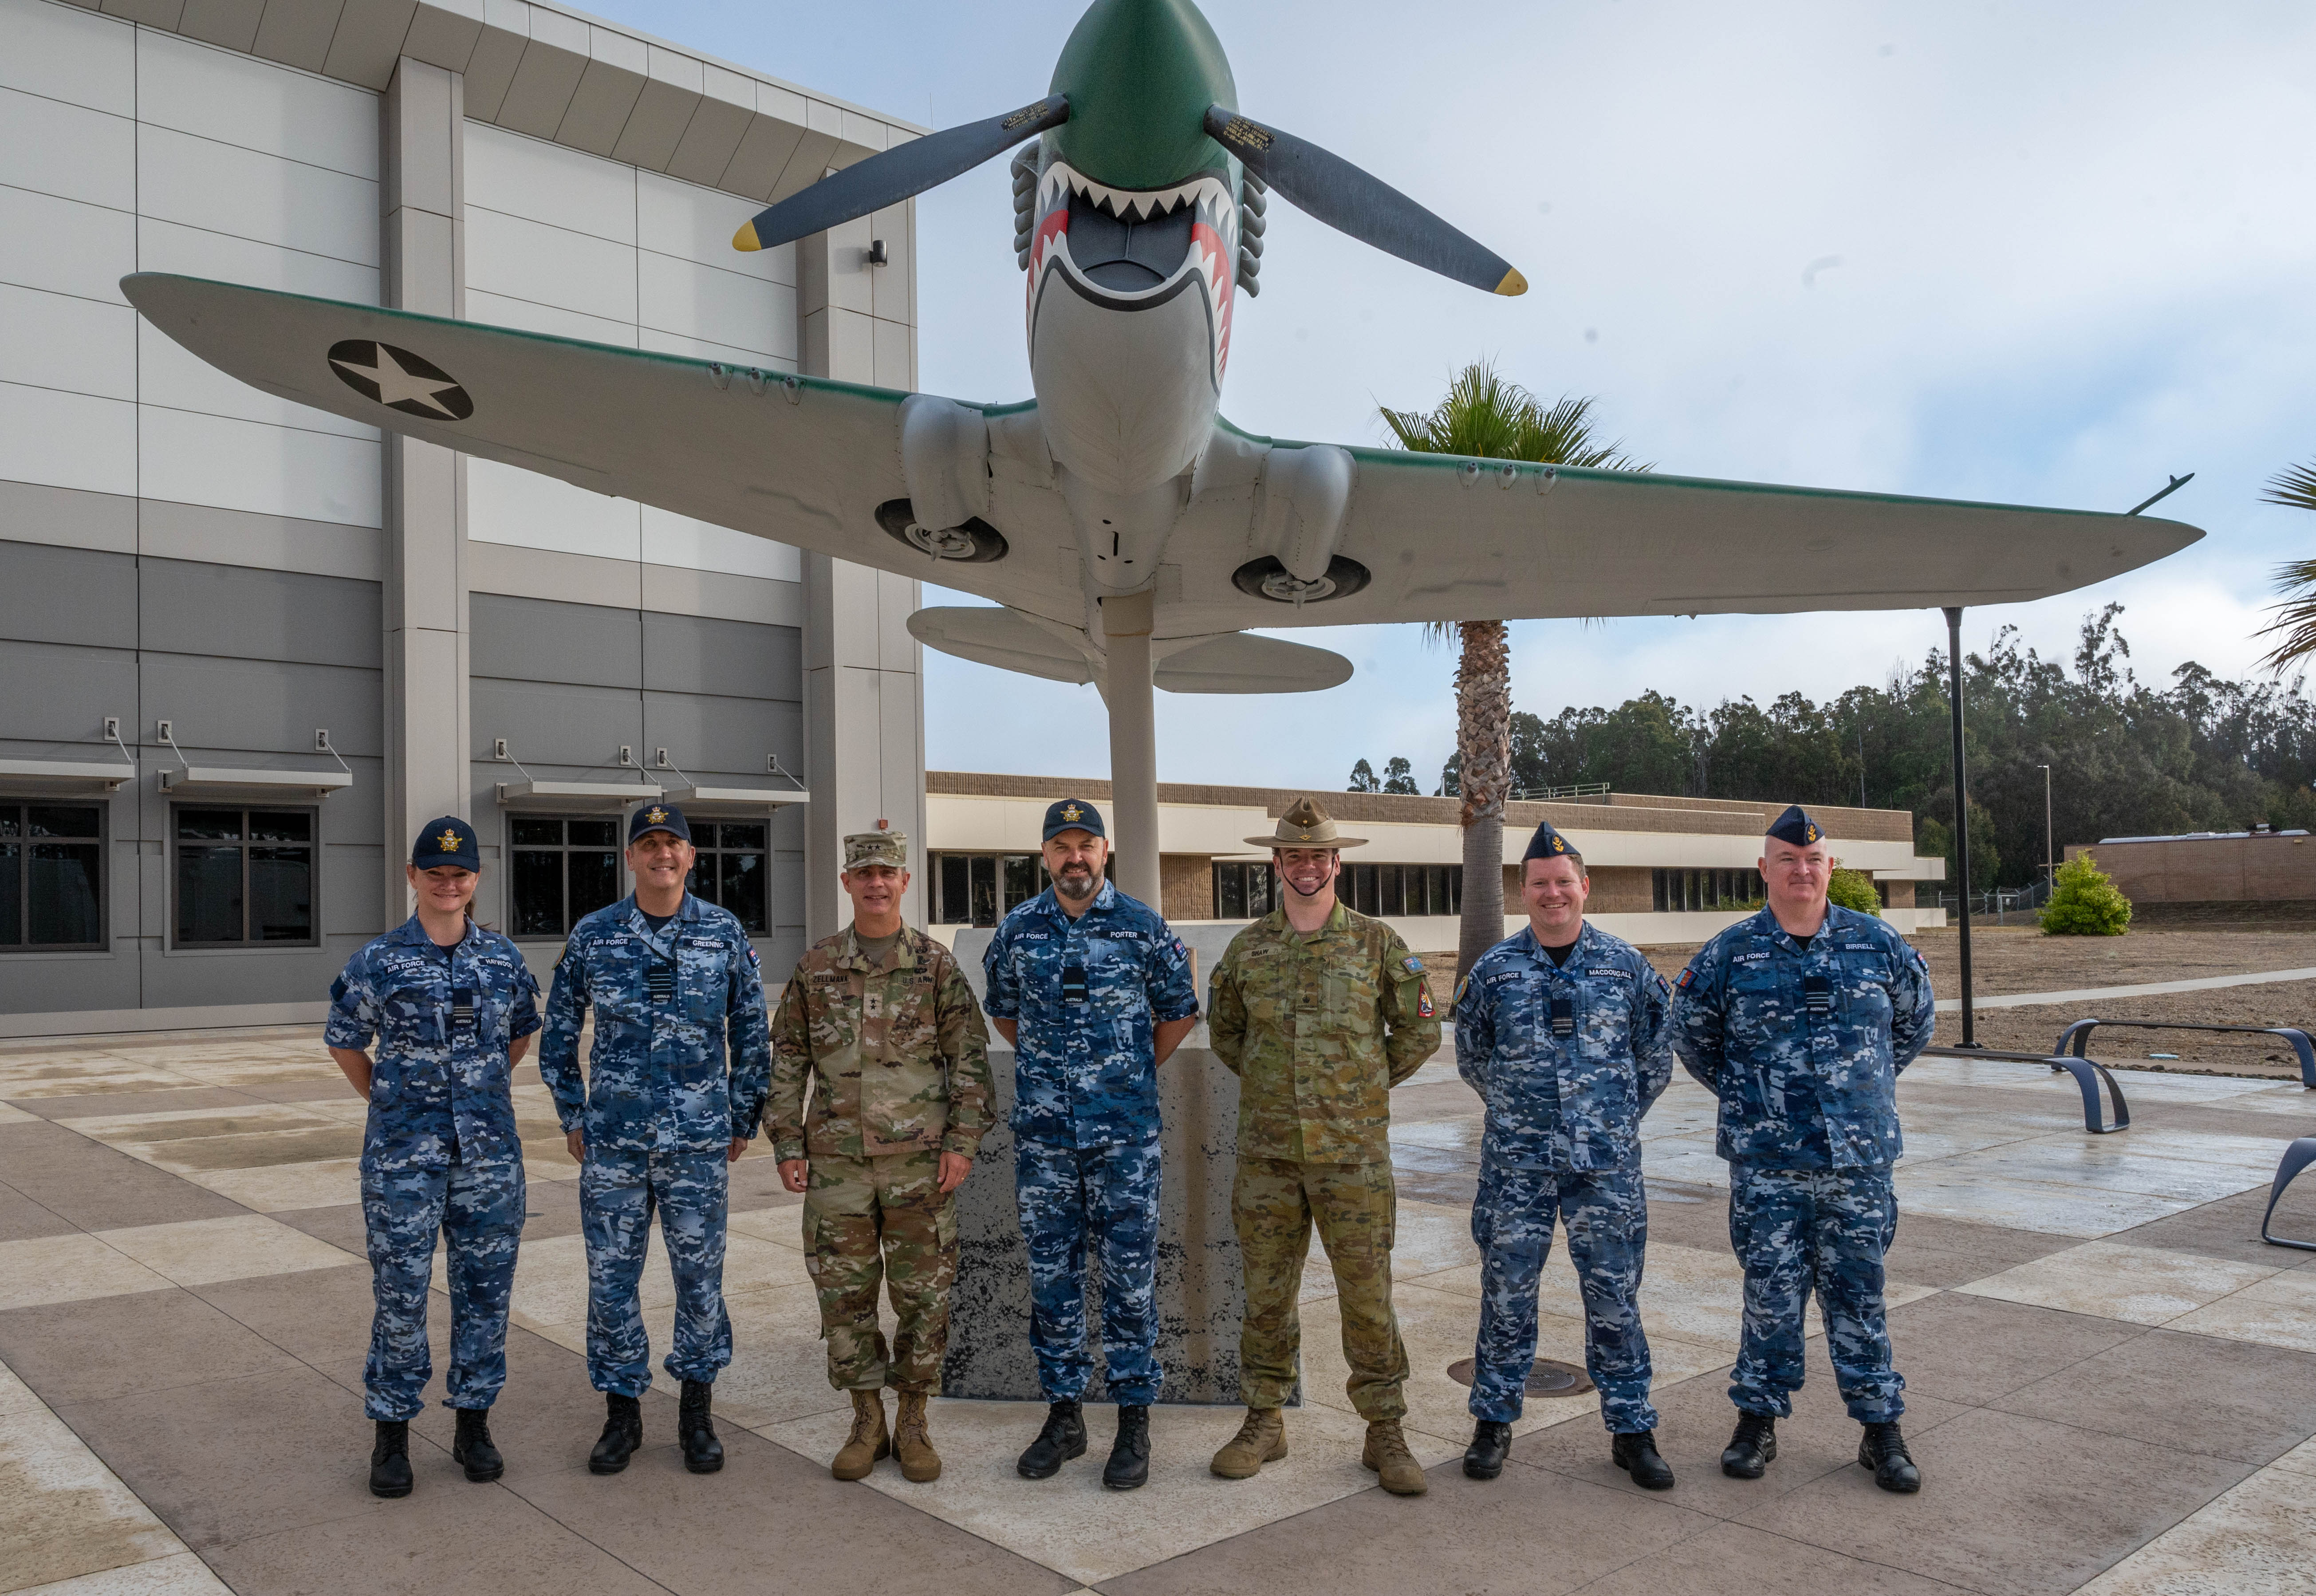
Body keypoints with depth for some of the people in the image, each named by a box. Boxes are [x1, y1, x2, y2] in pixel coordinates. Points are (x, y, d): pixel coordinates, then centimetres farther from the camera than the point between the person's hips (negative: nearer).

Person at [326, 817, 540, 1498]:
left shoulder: (503, 957, 4)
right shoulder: (379, 961, -3)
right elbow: (346, 1042, 8)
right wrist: (391, 1102, 7)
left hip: (489, 1152, 2)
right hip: (404, 1157, -2)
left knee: (485, 1289, 8)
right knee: (400, 1293, 4)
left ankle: (474, 1423, 23)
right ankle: (392, 1434, 19)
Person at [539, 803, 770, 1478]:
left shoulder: (725, 933, 1)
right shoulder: (593, 936, 2)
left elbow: (752, 1032, 6)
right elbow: (558, 1032, 11)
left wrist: (744, 1119, 5)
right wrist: (572, 1116, 9)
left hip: (698, 1141, -1)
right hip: (613, 1141, 1)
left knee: (700, 1276, 6)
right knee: (611, 1277, 7)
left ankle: (696, 1413, 22)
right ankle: (622, 1413, 23)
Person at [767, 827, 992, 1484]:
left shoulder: (936, 965, 0)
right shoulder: (816, 968, 5)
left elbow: (970, 1059, 0)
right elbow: (788, 1061, 8)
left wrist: (963, 1143, -8)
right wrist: (787, 1145, 2)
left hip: (920, 1160, -1)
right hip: (838, 1160, 2)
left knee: (923, 1294, 5)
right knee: (845, 1293, 7)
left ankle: (914, 1425, 19)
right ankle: (867, 1424, 22)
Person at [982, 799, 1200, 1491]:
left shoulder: (1142, 926, -2)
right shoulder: (1017, 930, 4)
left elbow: (1179, 1011, 9)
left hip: (1125, 1130, -2)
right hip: (1042, 1130, 2)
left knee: (1129, 1272, 2)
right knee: (1051, 1272, 8)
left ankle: (1133, 1419, 13)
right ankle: (1063, 1413, 21)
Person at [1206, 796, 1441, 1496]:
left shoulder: (1377, 942, 0)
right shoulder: (1248, 948, 5)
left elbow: (1419, 1031, 8)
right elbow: (1224, 1029, 20)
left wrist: (1363, 1088, 7)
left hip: (1353, 1150, -2)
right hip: (1268, 1150, 2)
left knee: (1367, 1293, 2)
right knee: (1267, 1292, 9)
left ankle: (1385, 1433, 16)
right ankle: (1263, 1424, 23)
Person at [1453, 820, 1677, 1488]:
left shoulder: (1627, 968, 1)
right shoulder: (1493, 971, 1)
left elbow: (1656, 1059, 12)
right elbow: (1472, 1060, 13)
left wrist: (1615, 1120, 11)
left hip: (1607, 1165, 0)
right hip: (1516, 1165, 0)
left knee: (1614, 1298, 7)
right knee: (1506, 1295, 8)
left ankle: (1632, 1429, 21)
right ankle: (1493, 1422, 22)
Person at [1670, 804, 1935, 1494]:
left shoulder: (1878, 944, 2)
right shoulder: (1730, 953, -1)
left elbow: (1915, 1022, 18)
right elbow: (1690, 1032, 13)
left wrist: (1869, 1087, 15)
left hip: (1860, 1159, 1)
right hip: (1766, 1160, -1)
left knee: (1858, 1294, 9)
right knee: (1771, 1294, 6)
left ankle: (1882, 1430, 21)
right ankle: (1758, 1420, 20)